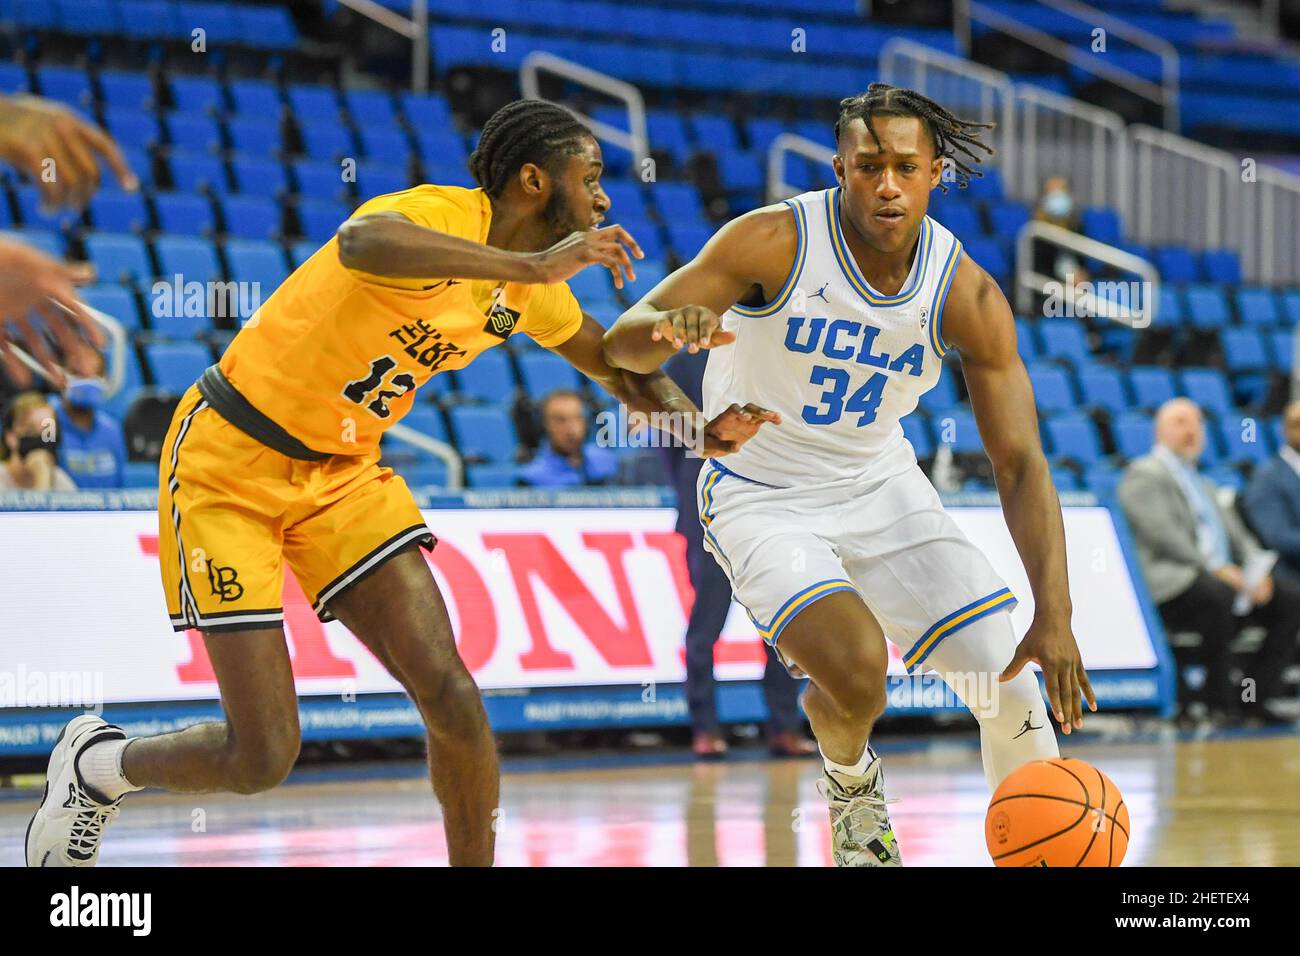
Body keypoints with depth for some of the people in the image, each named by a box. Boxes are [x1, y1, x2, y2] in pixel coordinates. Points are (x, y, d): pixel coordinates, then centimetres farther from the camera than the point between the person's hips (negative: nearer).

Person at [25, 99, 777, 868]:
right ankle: (98, 765, 21)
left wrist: (699, 428, 2)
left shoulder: (532, 287, 3)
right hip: (231, 463, -7)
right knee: (262, 757, -8)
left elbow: (620, 366, 22)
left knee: (452, 701, -9)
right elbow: (359, 242, -49)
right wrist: (530, 265, -51)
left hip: (341, 472, 7)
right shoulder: (444, 217, -23)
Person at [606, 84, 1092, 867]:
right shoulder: (776, 243, -22)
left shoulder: (968, 295, -14)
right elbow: (622, 343, -24)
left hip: (882, 487, 4)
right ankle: (851, 783, 9)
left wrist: (1055, 616, -26)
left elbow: (1020, 462, -15)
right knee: (856, 669, -27)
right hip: (763, 499, -4)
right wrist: (670, 326, -50)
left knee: (1010, 682, -6)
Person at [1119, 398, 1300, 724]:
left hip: (1223, 575, 8)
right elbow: (1162, 534, -11)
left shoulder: (1203, 485, 31)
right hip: (1168, 583, -8)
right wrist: (1214, 568, -19)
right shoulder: (1144, 474, 3)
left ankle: (1260, 693, -13)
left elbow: (1238, 535, 23)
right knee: (1219, 597, -38)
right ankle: (1216, 699, -27)